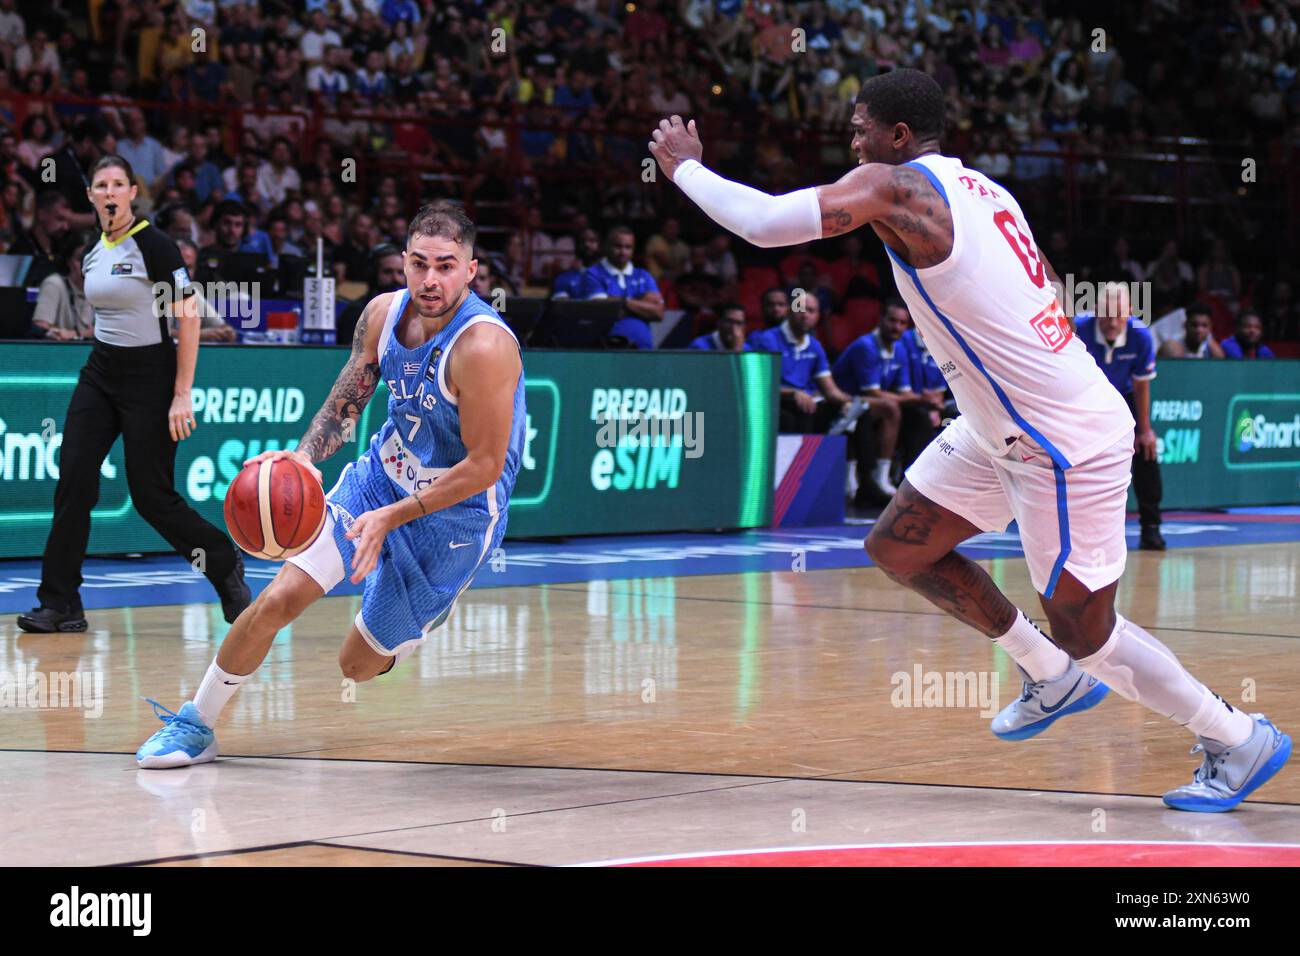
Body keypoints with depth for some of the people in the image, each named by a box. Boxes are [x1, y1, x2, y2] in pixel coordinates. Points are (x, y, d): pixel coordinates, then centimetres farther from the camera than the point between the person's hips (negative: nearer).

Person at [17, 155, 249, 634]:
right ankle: (60, 606, -1)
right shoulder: (92, 254, 9)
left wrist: (182, 395, -17)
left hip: (150, 376, -6)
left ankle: (225, 565, 20)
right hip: (99, 375, 7)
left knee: (152, 496, -3)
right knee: (73, 483, -5)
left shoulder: (153, 244, -13)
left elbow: (189, 317, -14)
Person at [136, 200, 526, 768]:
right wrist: (304, 456, -14)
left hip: (455, 512, -5)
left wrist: (392, 516, -27)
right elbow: (345, 404, 6)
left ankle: (430, 614, 36)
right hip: (383, 474, 5)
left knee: (359, 665, 3)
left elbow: (485, 466, -25)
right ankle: (195, 723, 9)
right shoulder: (384, 313, -9)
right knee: (278, 598, -9)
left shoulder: (483, 347, -29)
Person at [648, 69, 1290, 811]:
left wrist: (684, 166, -7)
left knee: (1084, 632, 1)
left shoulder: (893, 186, -17)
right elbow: (1047, 285, 17)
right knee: (898, 549, 15)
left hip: (1066, 445, -9)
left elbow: (765, 223, -23)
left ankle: (1242, 740, 15)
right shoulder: (982, 189, 8)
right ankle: (1053, 679, 28)